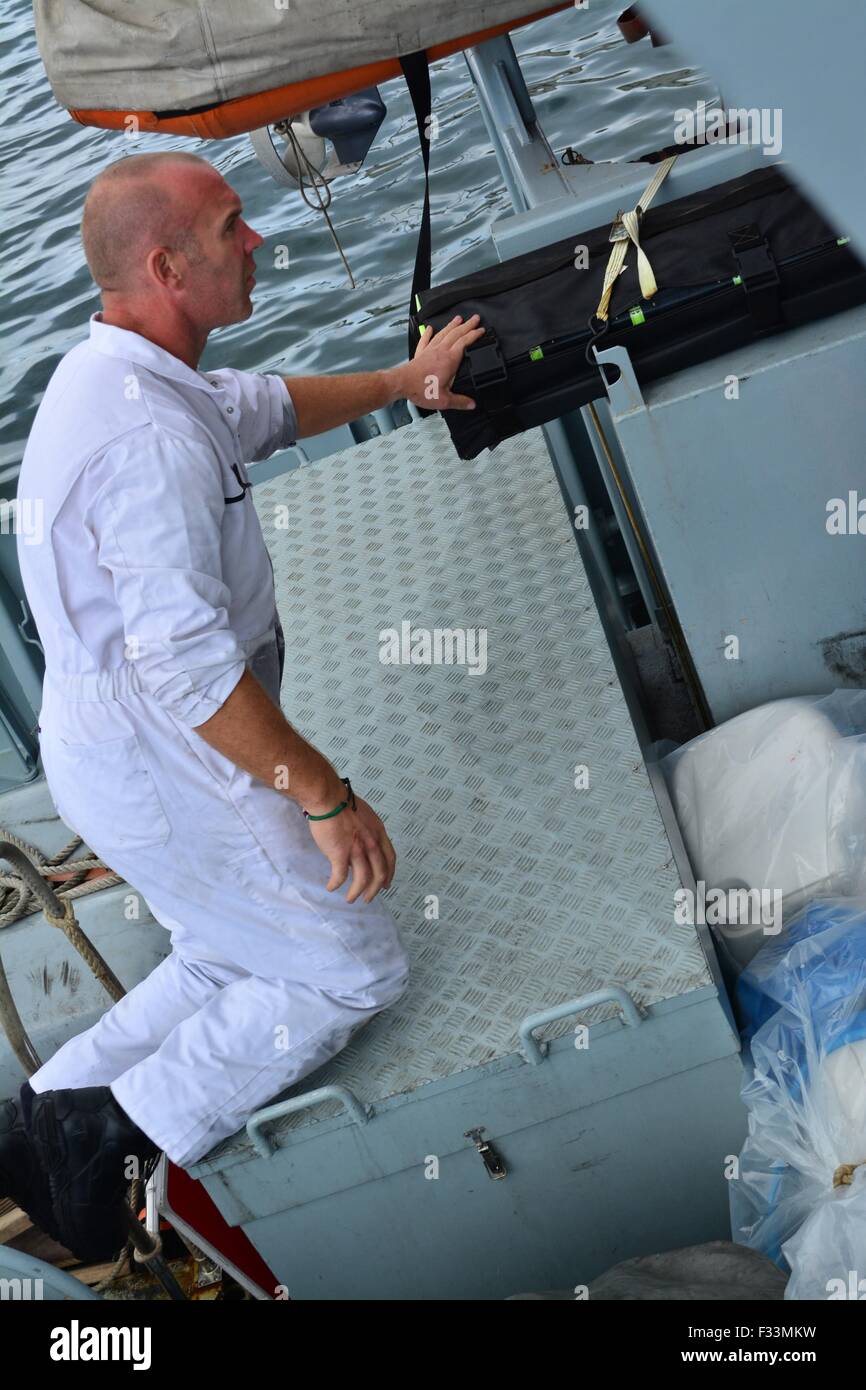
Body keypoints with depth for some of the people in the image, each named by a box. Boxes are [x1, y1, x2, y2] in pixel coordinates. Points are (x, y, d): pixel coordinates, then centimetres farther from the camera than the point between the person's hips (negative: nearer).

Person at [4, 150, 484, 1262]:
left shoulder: (119, 374, 7)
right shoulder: (146, 434, -27)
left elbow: (265, 409, 25)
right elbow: (189, 665, -31)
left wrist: (402, 380, 31)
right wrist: (330, 801, -24)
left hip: (109, 752, 10)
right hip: (166, 769, -10)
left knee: (231, 963, 25)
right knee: (352, 972, 6)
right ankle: (115, 1138, 9)